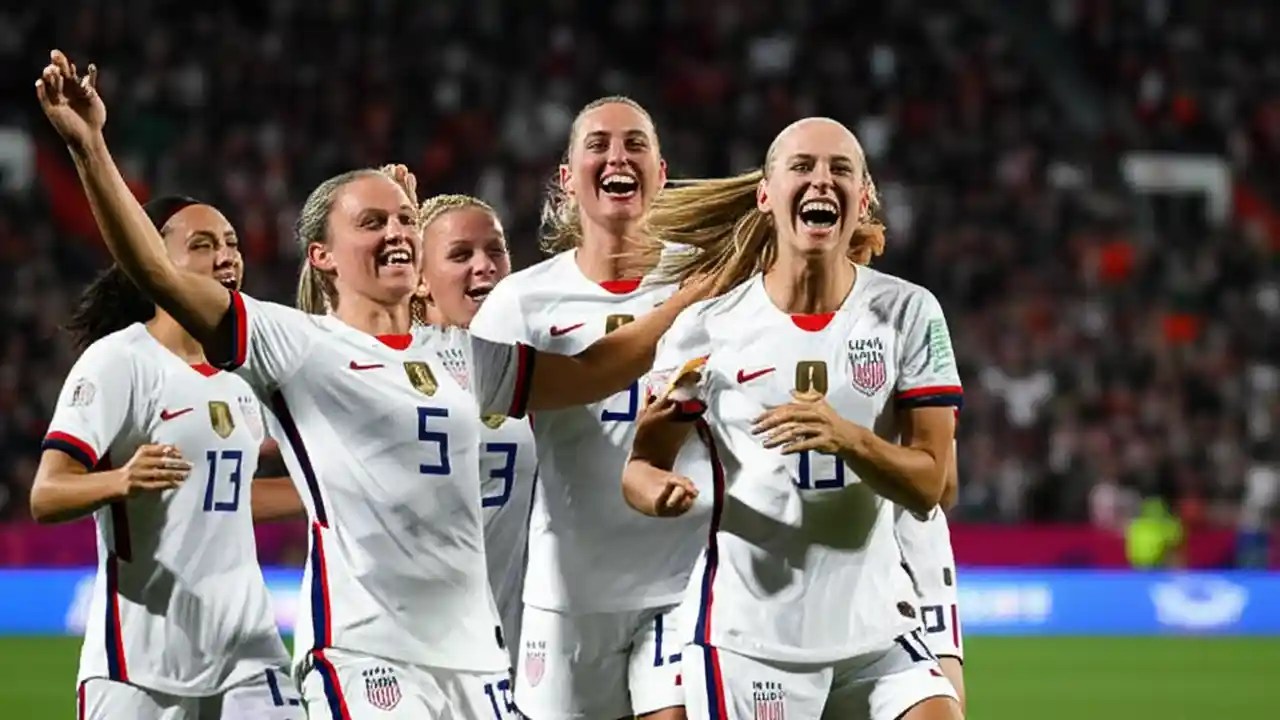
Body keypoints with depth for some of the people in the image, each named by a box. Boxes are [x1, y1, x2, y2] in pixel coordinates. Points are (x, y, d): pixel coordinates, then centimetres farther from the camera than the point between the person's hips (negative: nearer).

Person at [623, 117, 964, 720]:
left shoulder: (908, 313, -1)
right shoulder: (707, 328, -3)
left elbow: (928, 484, -5)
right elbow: (642, 461, 5)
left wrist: (846, 438, -25)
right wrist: (660, 489, -20)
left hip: (876, 629, 2)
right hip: (747, 639, -1)